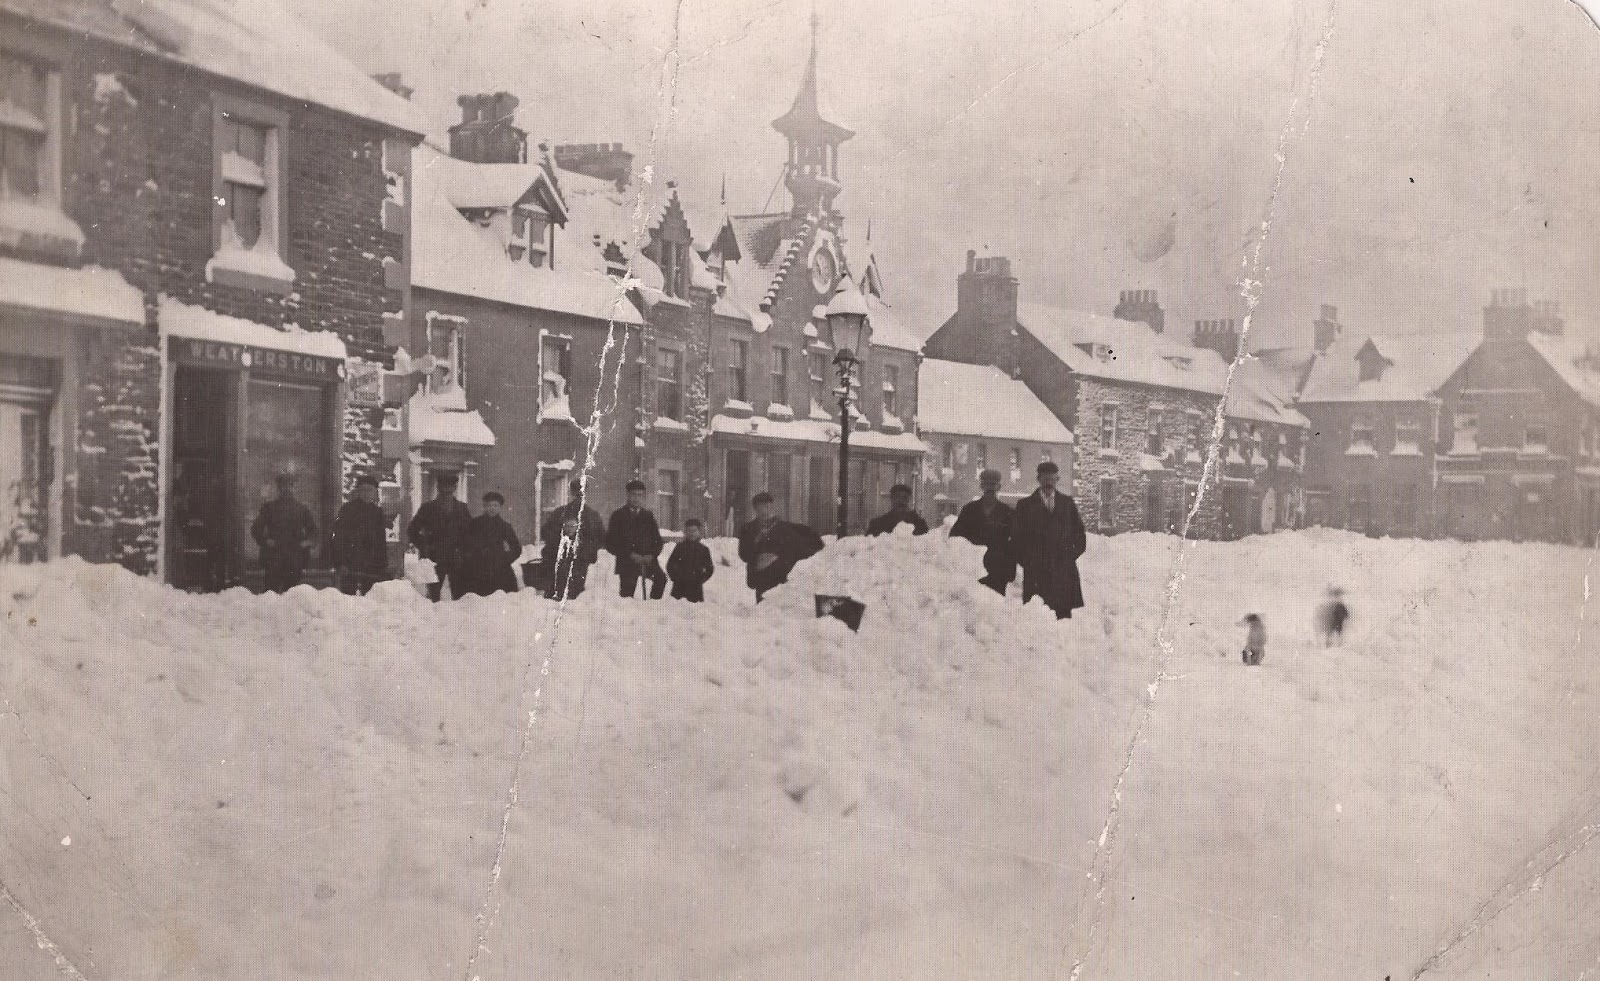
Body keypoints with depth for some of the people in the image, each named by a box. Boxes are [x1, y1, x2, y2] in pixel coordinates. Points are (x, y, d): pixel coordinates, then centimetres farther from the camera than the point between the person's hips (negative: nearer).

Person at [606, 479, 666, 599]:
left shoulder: (648, 516, 14)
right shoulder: (618, 515, 5)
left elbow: (658, 541, 13)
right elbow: (610, 543, 0)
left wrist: (651, 555, -8)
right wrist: (630, 555, -12)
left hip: (648, 560, 2)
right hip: (627, 562, -2)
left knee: (661, 579, -21)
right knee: (626, 595, -6)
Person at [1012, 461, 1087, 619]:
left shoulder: (1067, 502, 16)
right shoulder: (1025, 505, 9)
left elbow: (1079, 532, 19)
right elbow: (1016, 536, 7)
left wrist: (1073, 555, 7)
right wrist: (1026, 561, -1)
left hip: (1064, 568, 2)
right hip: (1036, 569, -2)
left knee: (1064, 612, -5)